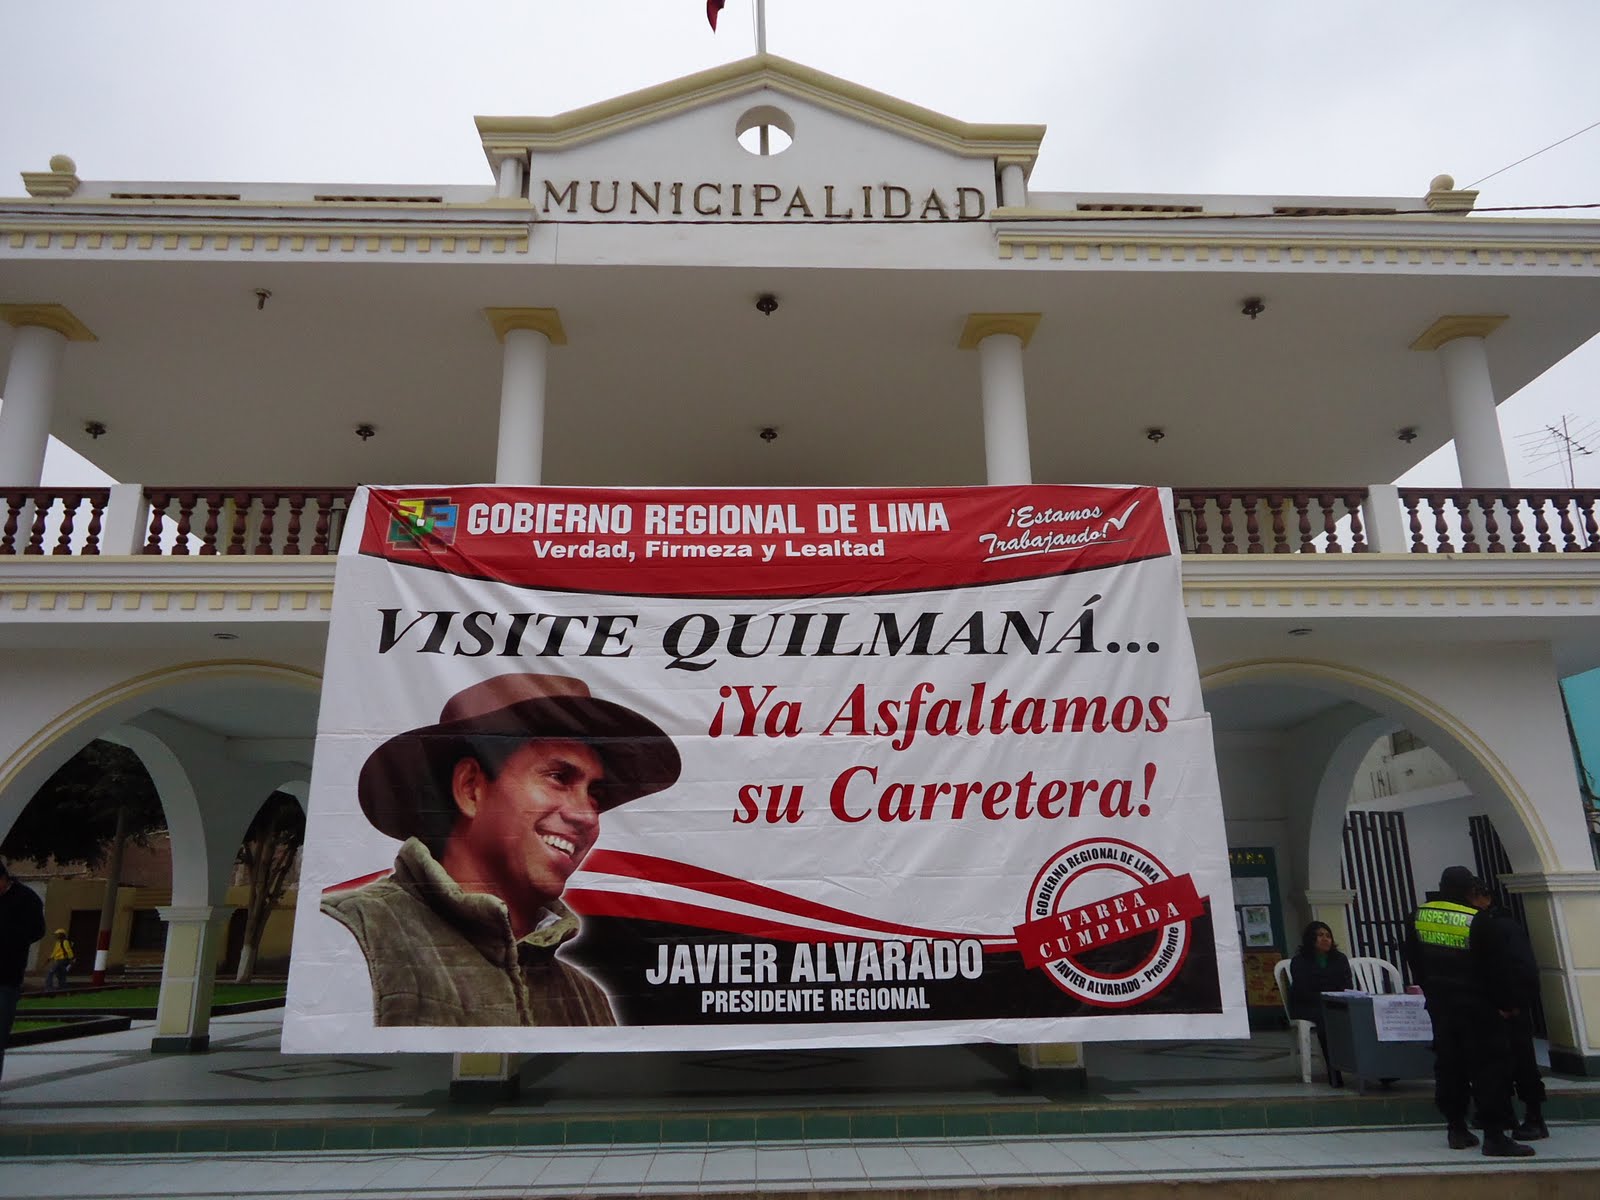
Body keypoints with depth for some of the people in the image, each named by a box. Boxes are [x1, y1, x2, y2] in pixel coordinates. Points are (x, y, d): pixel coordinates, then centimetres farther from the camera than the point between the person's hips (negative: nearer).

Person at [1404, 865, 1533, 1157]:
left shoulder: (1418, 917, 0)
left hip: (1439, 1004, 6)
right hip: (1476, 1005, -5)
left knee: (1448, 1065, 13)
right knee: (1490, 1066, 0)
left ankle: (1456, 1129, 19)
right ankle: (1494, 1135, -2)